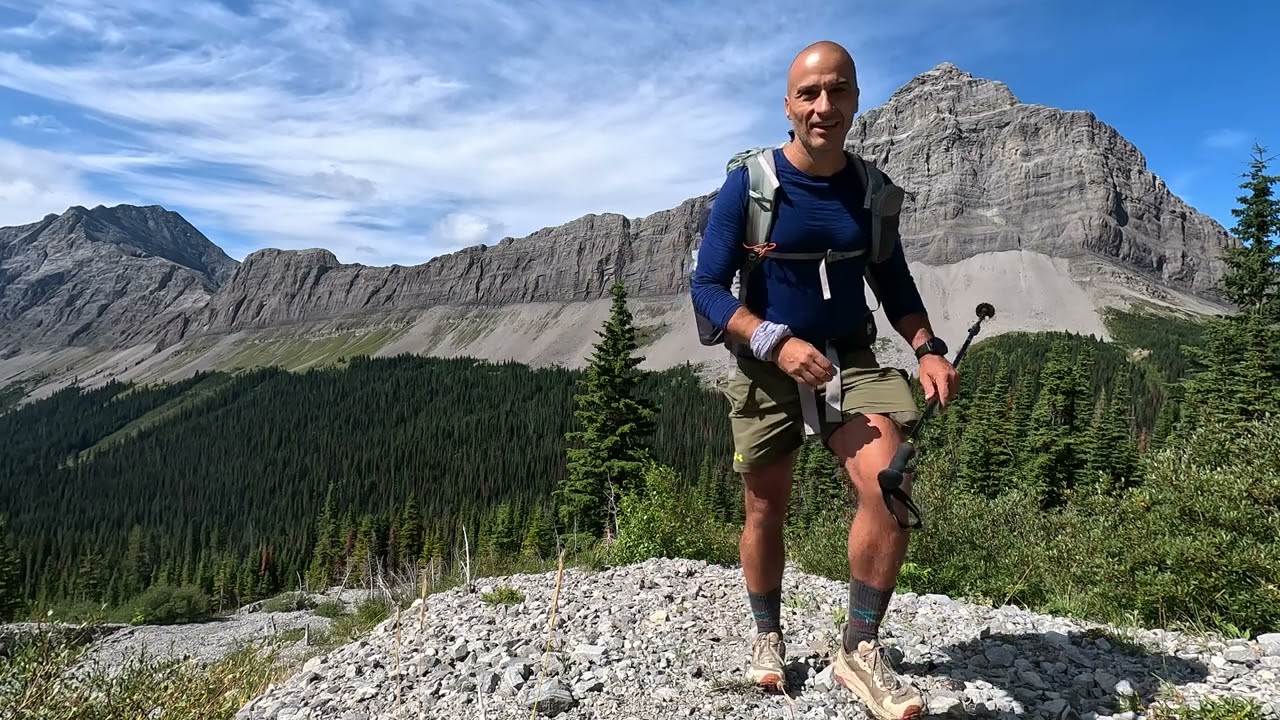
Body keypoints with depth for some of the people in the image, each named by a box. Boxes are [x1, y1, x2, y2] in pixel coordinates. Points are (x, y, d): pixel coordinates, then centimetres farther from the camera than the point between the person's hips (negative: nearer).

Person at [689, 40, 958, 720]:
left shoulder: (870, 190, 1)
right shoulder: (747, 184, -10)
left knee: (889, 487, -20)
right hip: (767, 366, -2)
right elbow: (706, 287, -12)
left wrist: (927, 348, -7)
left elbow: (894, 283, 11)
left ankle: (860, 648, -2)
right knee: (766, 509, 10)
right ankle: (767, 635, 35)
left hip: (851, 360, 2)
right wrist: (777, 341, -26)